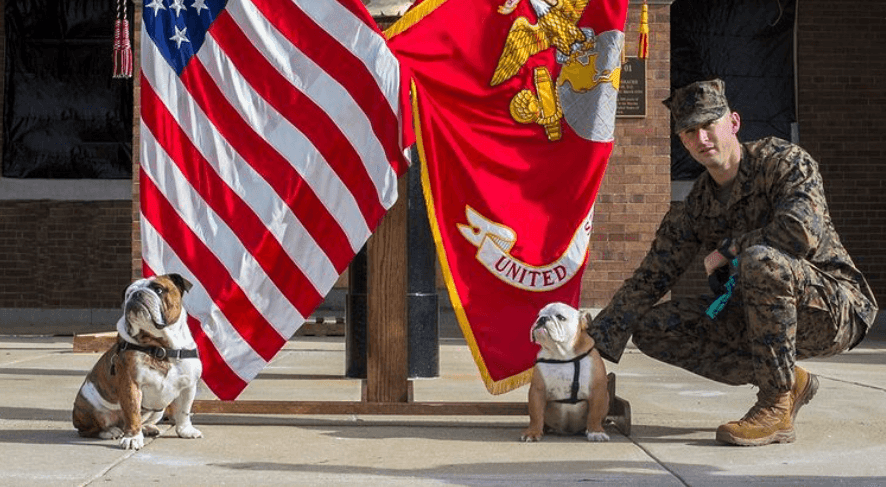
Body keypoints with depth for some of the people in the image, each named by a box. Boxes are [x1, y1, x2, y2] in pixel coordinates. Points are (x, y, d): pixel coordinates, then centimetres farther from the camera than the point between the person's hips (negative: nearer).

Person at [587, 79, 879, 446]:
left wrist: (727, 249, -17)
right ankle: (788, 381, -1)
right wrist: (592, 346, -6)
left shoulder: (784, 161, -11)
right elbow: (648, 281, 3)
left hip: (837, 309, -6)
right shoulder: (694, 209, 4)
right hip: (764, 316, 7)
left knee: (760, 260, -36)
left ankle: (776, 407, -23)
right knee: (653, 328, -4)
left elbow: (802, 231, -31)